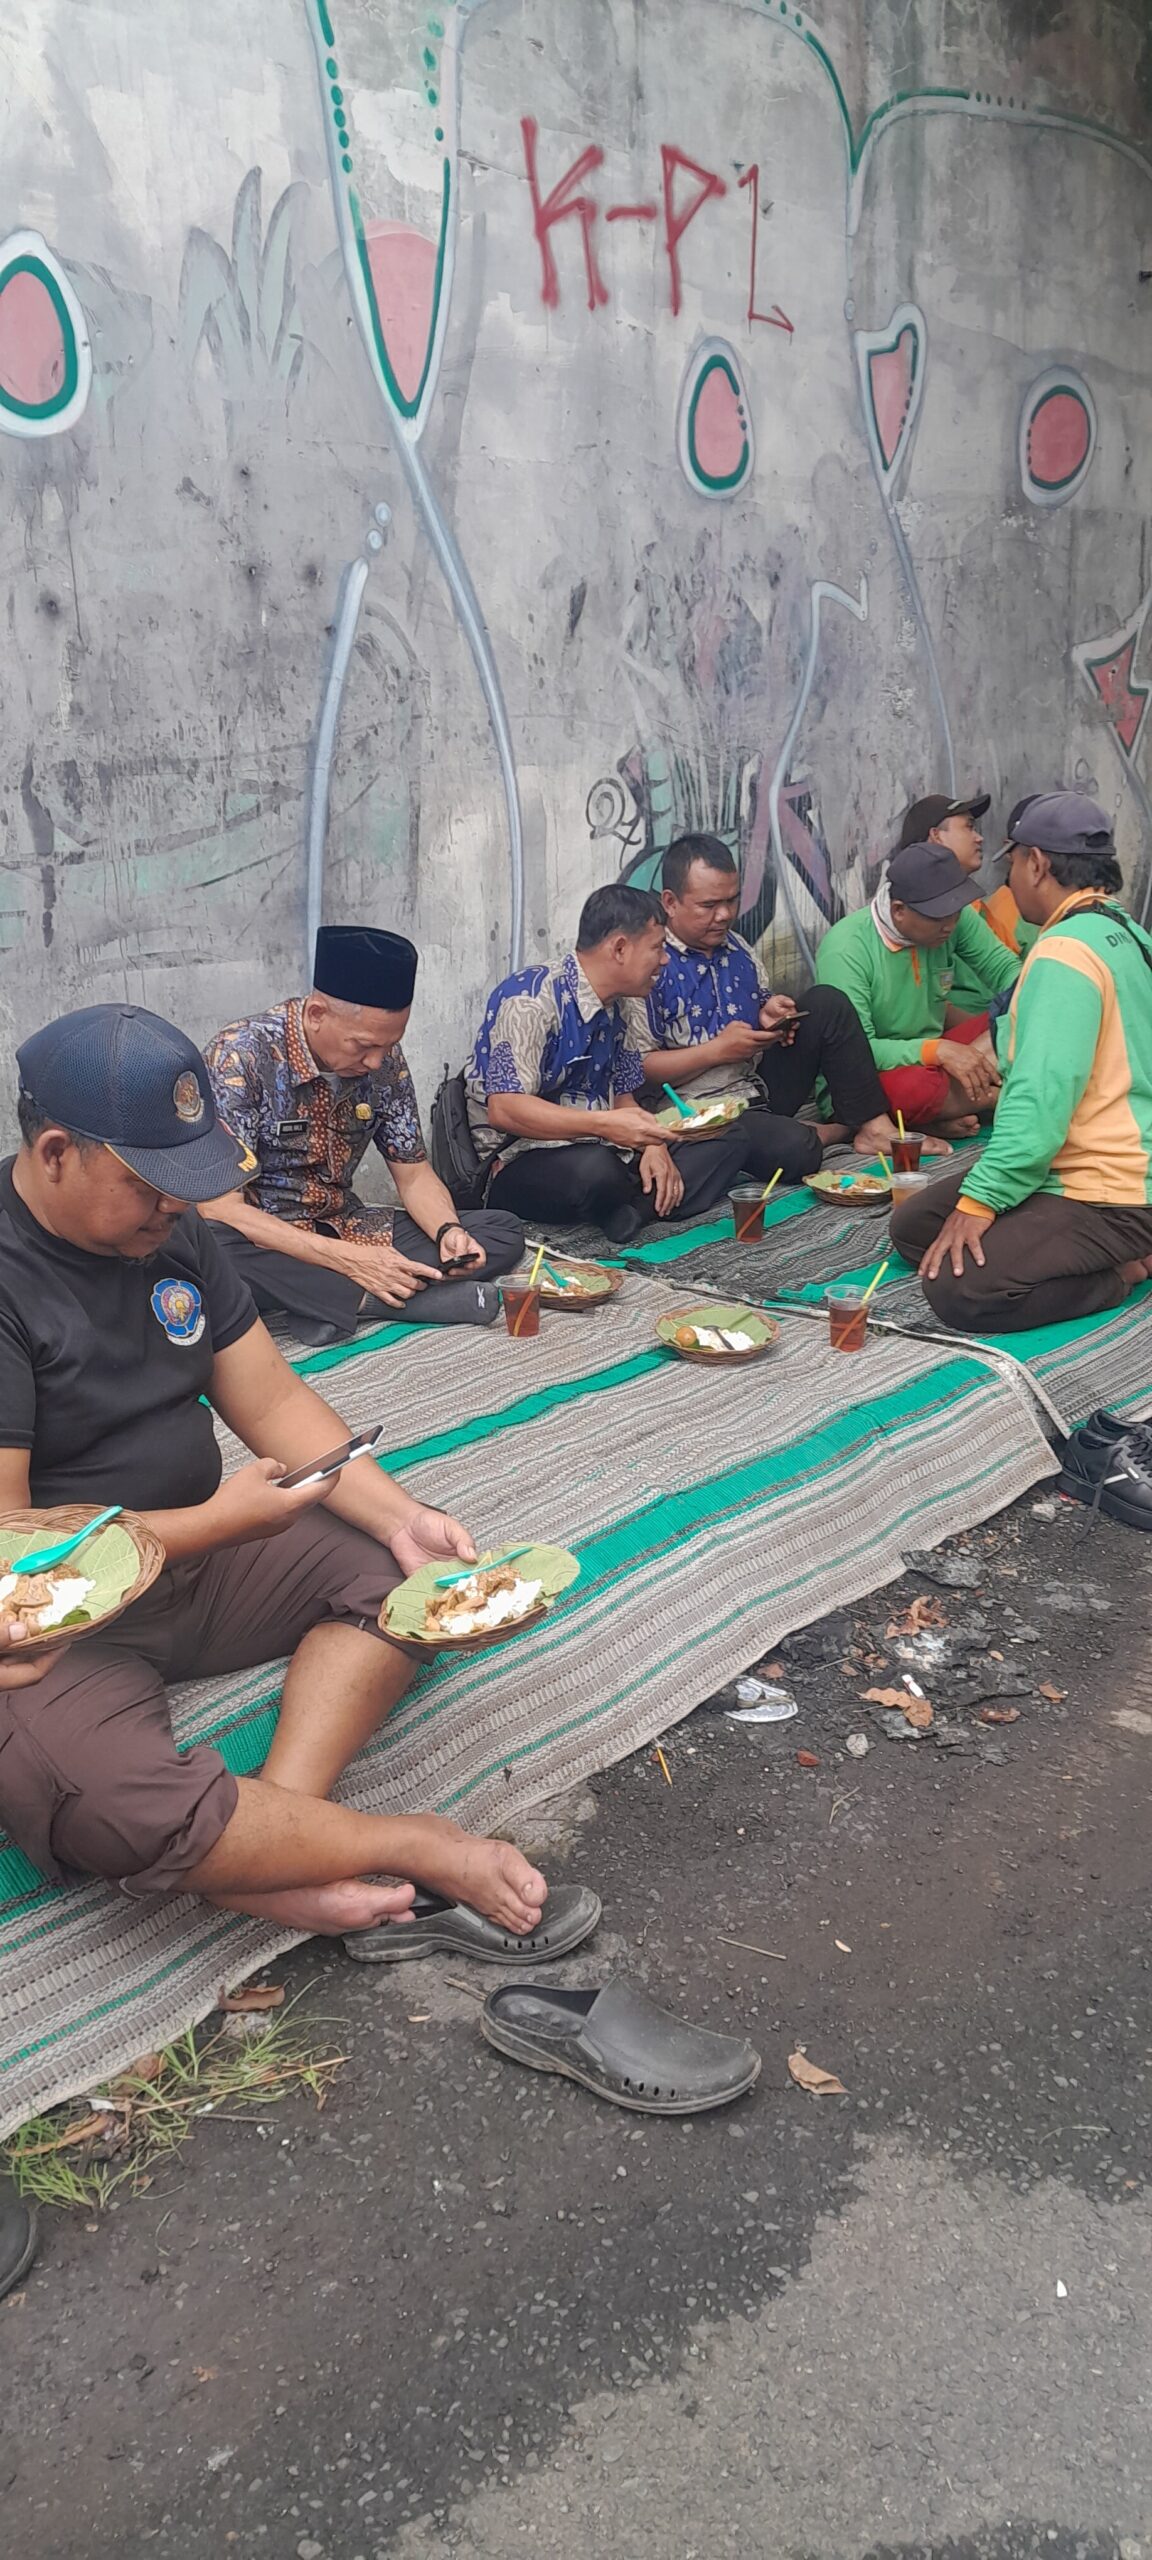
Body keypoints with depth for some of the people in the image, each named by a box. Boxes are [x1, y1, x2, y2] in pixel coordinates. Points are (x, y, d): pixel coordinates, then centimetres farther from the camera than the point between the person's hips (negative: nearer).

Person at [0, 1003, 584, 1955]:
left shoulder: (173, 1230, 4)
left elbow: (274, 1400, 8)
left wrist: (398, 1513, -7)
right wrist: (216, 1525, -21)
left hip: (196, 1555, 9)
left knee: (392, 1568, -3)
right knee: (102, 1804, -35)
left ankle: (271, 1841, -21)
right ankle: (413, 1847, -17)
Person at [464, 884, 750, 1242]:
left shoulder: (622, 1008, 12)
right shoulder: (530, 1001, -16)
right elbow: (503, 1110, -25)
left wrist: (653, 1146, -6)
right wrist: (605, 1124, -34)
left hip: (603, 1152, 9)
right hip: (522, 1167, -9)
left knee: (724, 1143, 0)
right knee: (593, 1168, -41)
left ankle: (624, 1216, -21)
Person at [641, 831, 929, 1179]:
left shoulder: (736, 949, 12)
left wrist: (770, 1017, 2)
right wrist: (717, 1050, -18)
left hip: (760, 1088, 8)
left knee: (827, 1003, -5)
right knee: (794, 1150, -36)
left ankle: (871, 1126, -3)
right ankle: (818, 1135, -1)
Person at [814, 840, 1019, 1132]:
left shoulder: (955, 918, -7)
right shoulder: (845, 951, -23)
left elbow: (1005, 968, 1)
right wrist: (938, 1051, -36)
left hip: (931, 1056, 7)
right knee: (913, 1086, -40)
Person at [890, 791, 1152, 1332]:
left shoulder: (1065, 952, -20)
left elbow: (1041, 1099, -27)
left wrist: (978, 1201, -24)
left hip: (1105, 1195, -10)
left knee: (957, 1288, -27)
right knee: (912, 1226, 9)